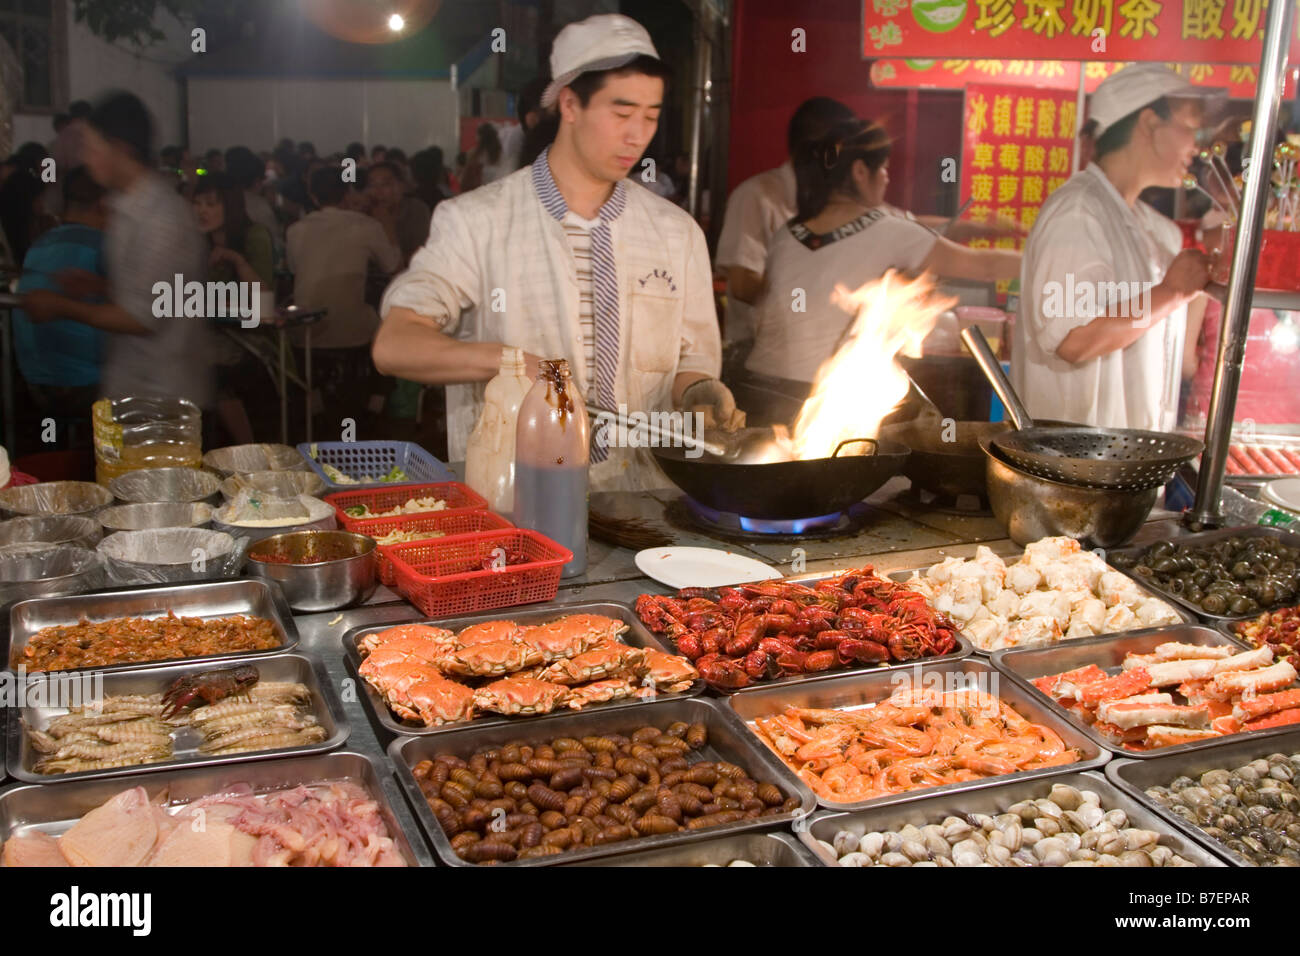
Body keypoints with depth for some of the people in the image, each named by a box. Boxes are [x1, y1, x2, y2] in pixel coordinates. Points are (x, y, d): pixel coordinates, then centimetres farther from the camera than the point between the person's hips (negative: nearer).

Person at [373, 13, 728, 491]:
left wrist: (697, 392, -5)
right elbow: (393, 346, -8)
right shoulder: (476, 222, -1)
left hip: (638, 490, 4)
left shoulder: (678, 232, 11)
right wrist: (507, 360, -22)